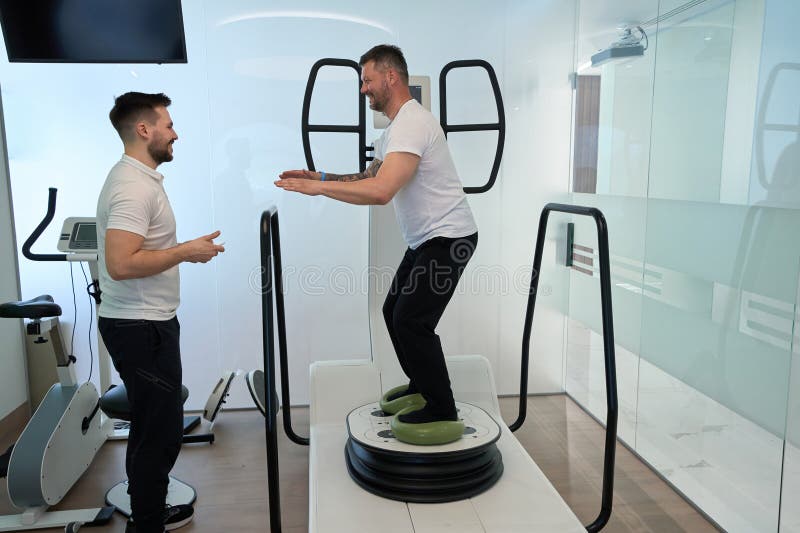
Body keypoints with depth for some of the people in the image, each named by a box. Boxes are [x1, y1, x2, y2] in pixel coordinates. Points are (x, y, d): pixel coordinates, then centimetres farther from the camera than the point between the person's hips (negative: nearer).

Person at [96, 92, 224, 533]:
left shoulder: (138, 178, 13)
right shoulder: (134, 187, -20)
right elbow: (121, 264, -29)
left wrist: (183, 251, 12)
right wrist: (186, 251, -19)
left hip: (145, 321, 11)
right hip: (141, 327, -11)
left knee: (154, 426, 20)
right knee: (159, 431, -1)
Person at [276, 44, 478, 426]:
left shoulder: (411, 123, -22)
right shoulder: (395, 128, 15)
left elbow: (380, 191, -34)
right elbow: (370, 177, 20)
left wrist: (319, 187, -26)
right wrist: (321, 176, 6)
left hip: (448, 237, -11)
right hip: (425, 239, 11)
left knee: (411, 320, -12)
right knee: (394, 311, 17)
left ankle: (442, 410, 3)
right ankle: (421, 385, 33)